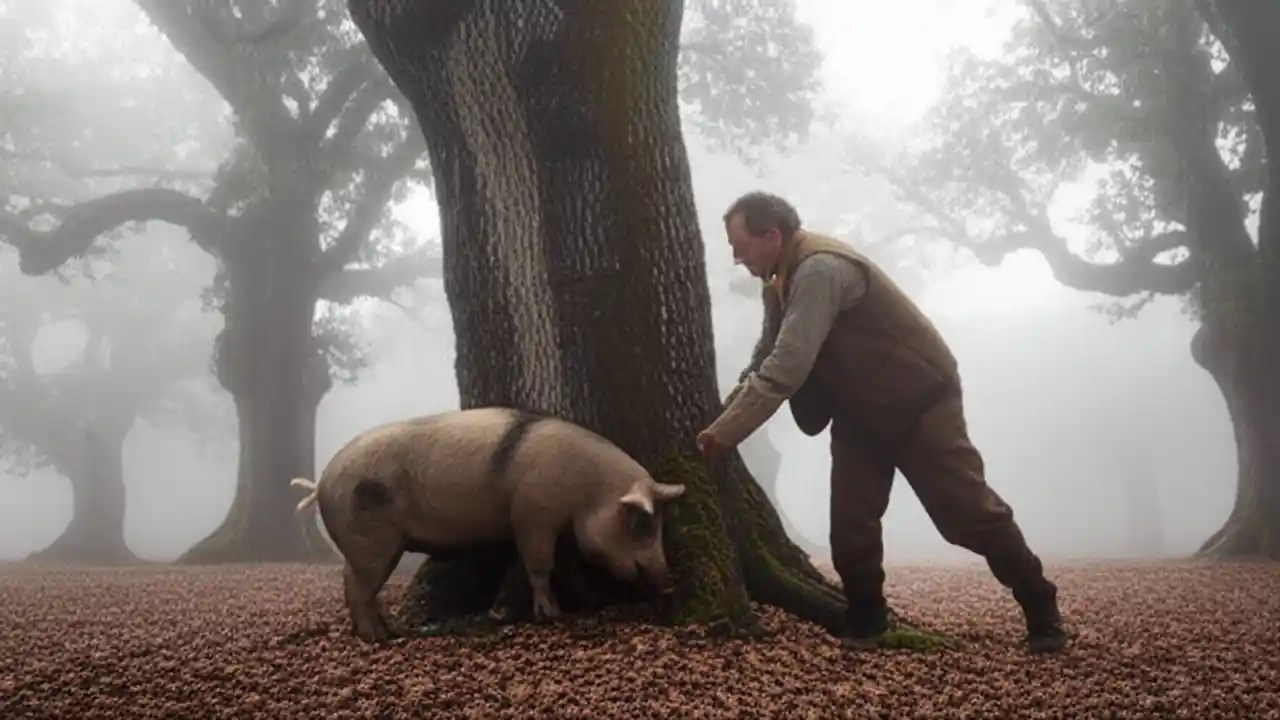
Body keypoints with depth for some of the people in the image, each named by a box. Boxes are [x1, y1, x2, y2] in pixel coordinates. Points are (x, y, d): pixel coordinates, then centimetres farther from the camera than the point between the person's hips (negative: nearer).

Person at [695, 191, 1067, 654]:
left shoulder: (820, 269, -30)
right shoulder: (783, 281, 1)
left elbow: (784, 371, -36)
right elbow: (762, 364, 10)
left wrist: (722, 435, -31)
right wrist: (717, 422, -2)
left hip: (920, 400, -8)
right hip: (860, 410, 8)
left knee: (970, 512, -2)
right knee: (850, 522, -3)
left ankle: (1042, 613, 11)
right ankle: (865, 624, 11)